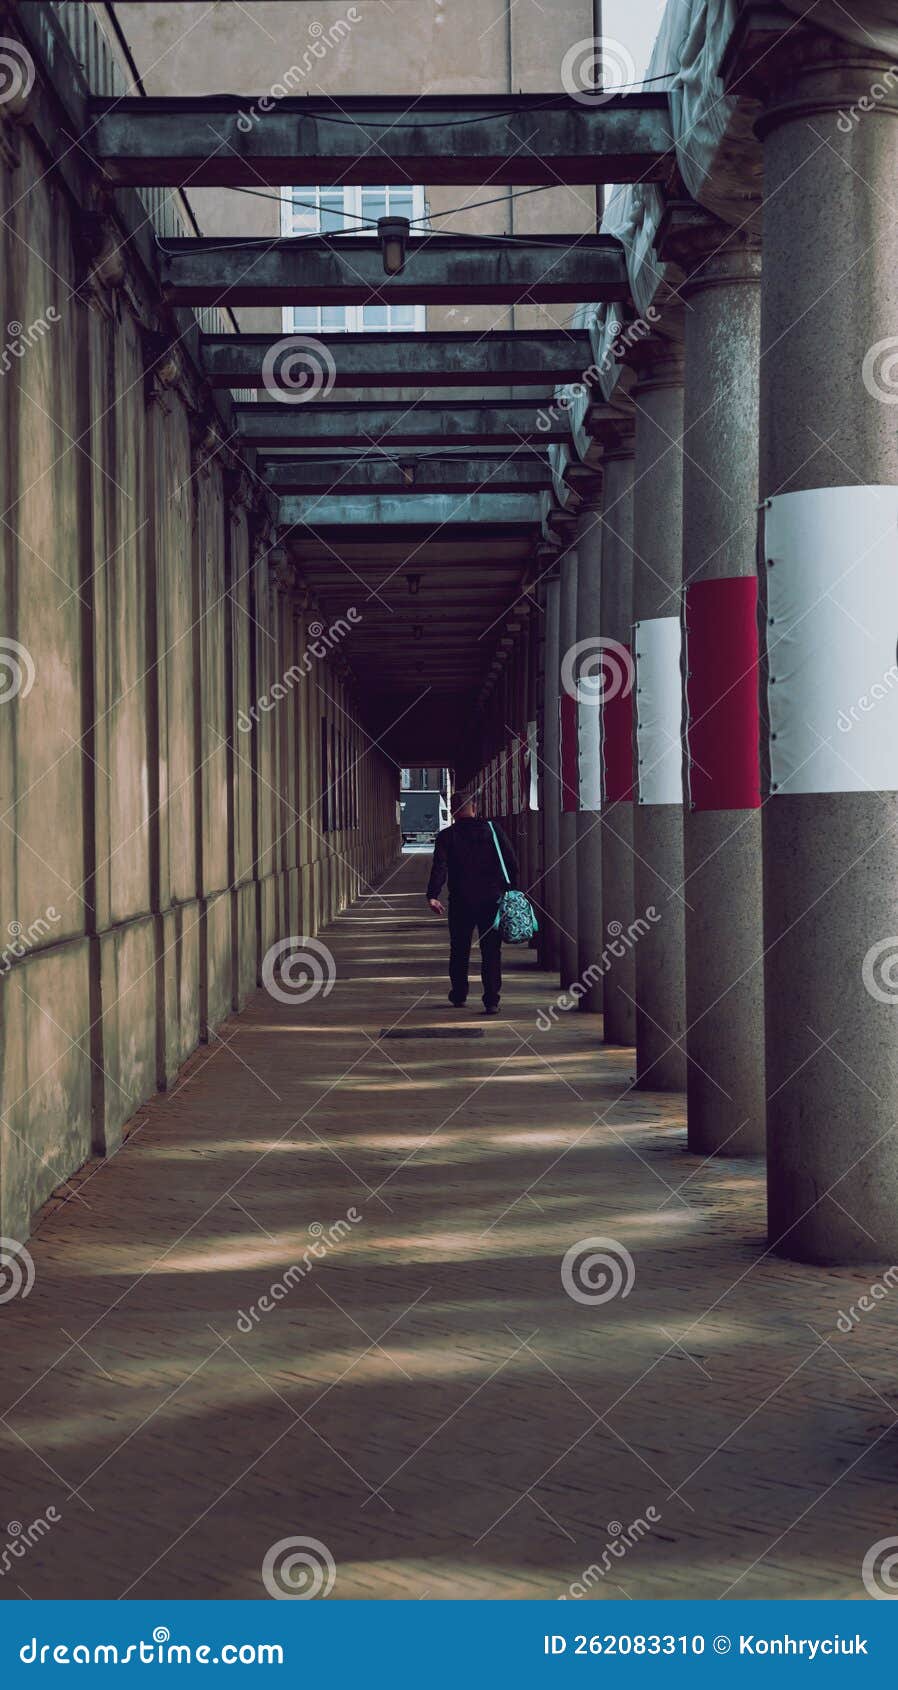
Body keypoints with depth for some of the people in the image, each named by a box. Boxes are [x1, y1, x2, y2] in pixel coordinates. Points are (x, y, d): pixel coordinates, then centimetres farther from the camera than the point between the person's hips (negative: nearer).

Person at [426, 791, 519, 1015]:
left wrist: (433, 895, -17)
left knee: (459, 950, 16)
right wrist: (513, 888, 7)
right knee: (491, 951, 2)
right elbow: (511, 862, 1)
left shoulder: (446, 836, -1)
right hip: (491, 899, 0)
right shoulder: (493, 830, 2)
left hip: (461, 902, 0)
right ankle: (492, 1000, -6)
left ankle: (459, 995, 26)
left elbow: (439, 867, -12)